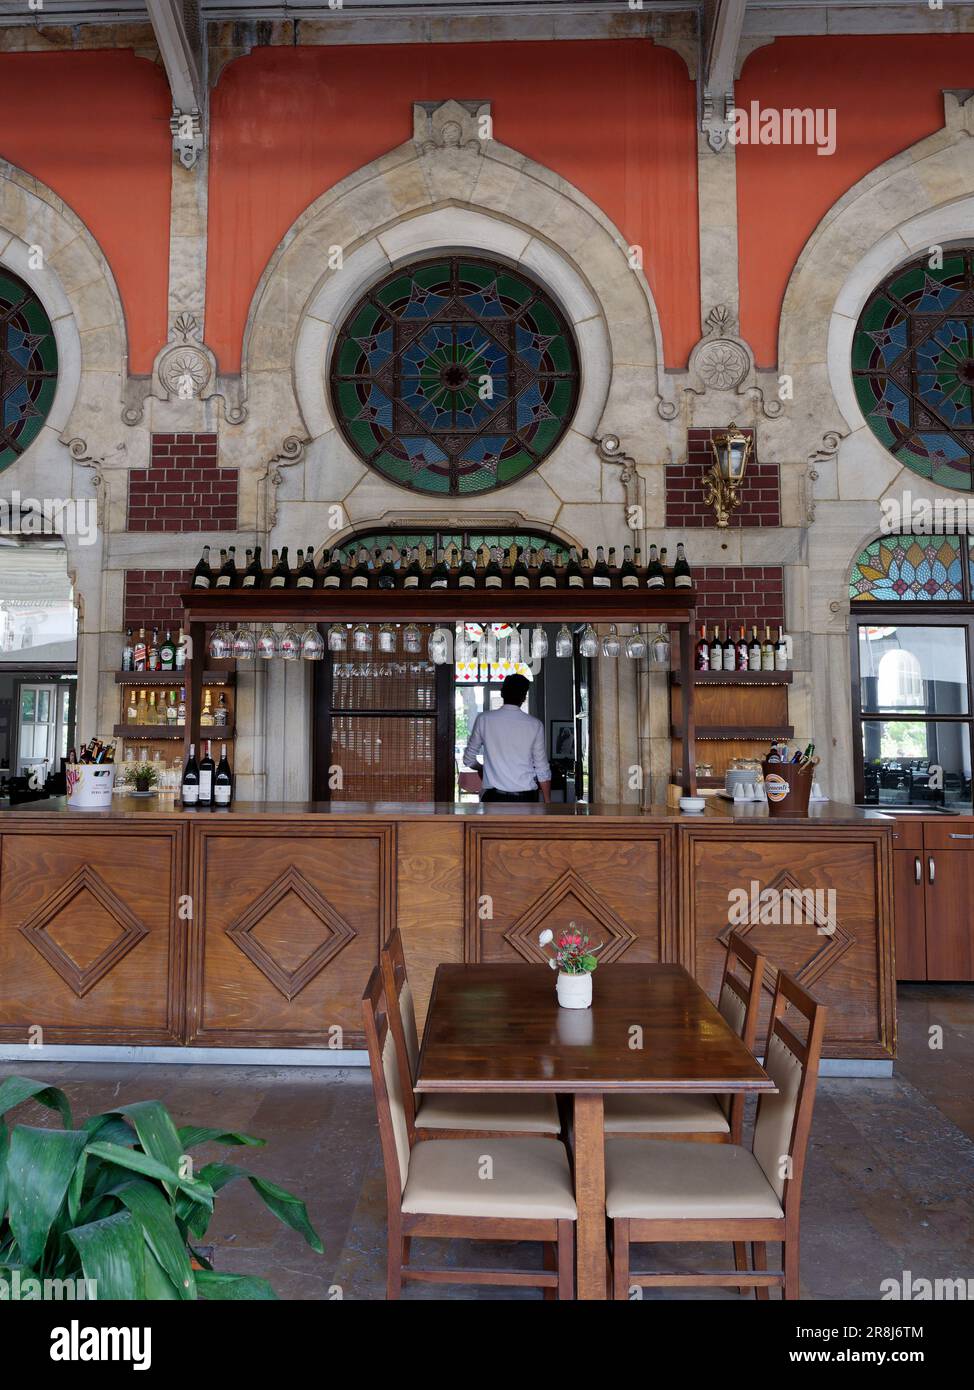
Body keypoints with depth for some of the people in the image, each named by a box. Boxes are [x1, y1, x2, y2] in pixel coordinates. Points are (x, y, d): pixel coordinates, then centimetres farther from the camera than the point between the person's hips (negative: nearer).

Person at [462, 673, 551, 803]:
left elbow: (468, 760, 10)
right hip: (525, 798, 0)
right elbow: (542, 769, 3)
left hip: (494, 798, 0)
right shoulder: (535, 725, 0)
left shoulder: (484, 719, 1)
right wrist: (547, 802, 12)